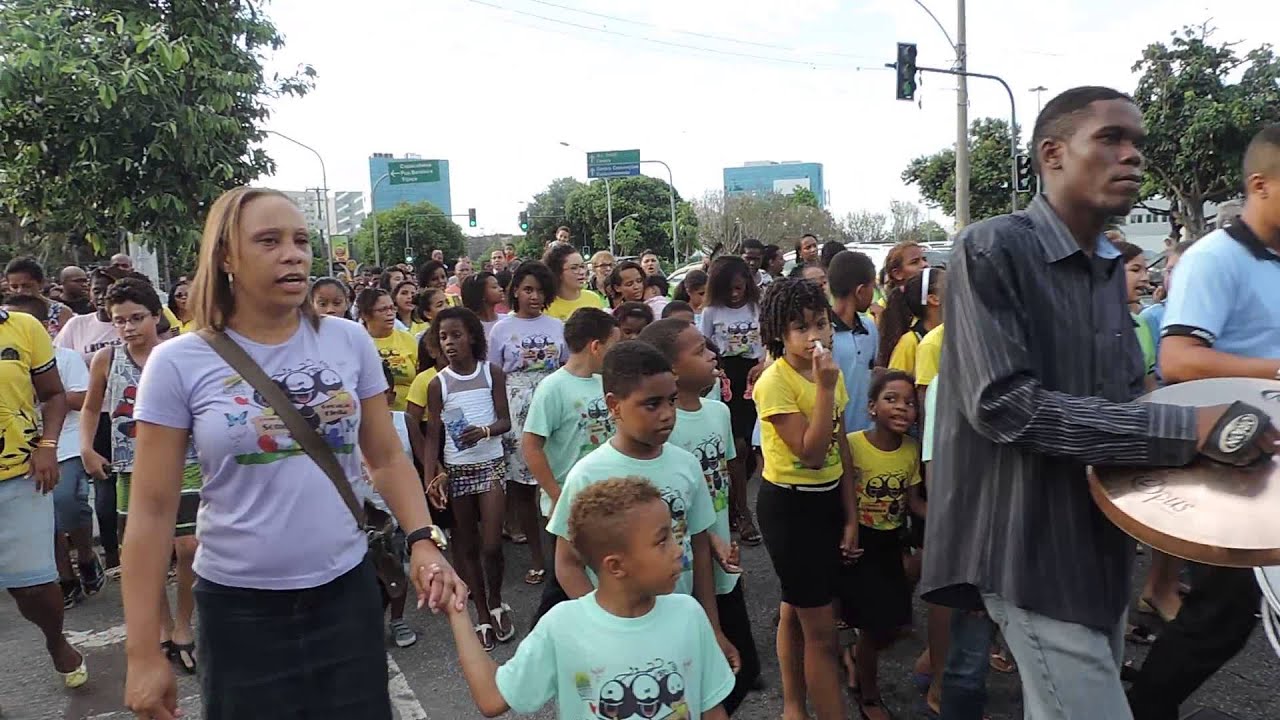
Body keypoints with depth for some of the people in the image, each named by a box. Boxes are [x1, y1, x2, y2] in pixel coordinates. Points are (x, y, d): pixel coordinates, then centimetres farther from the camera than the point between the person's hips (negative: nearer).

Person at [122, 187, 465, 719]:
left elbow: (387, 459, 5)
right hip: (239, 605, -2)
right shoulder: (178, 364, -8)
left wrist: (423, 541, -10)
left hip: (347, 591, 2)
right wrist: (143, 651, -5)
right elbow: (153, 509, -5)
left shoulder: (350, 341, -2)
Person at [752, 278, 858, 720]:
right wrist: (825, 388, -28)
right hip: (788, 505, -7)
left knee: (796, 609, 21)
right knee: (822, 631, 0)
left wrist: (851, 517, 8)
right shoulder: (774, 382, -20)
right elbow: (810, 453, -27)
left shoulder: (831, 373, 2)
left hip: (828, 500, 7)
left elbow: (841, 451, 7)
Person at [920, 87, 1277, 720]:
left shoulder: (1109, 268, 11)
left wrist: (1212, 422, -4)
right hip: (1034, 545, -8)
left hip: (1100, 540, 9)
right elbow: (1002, 404, -25)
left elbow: (1123, 398, 16)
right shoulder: (991, 251, -16)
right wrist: (1185, 431, -25)